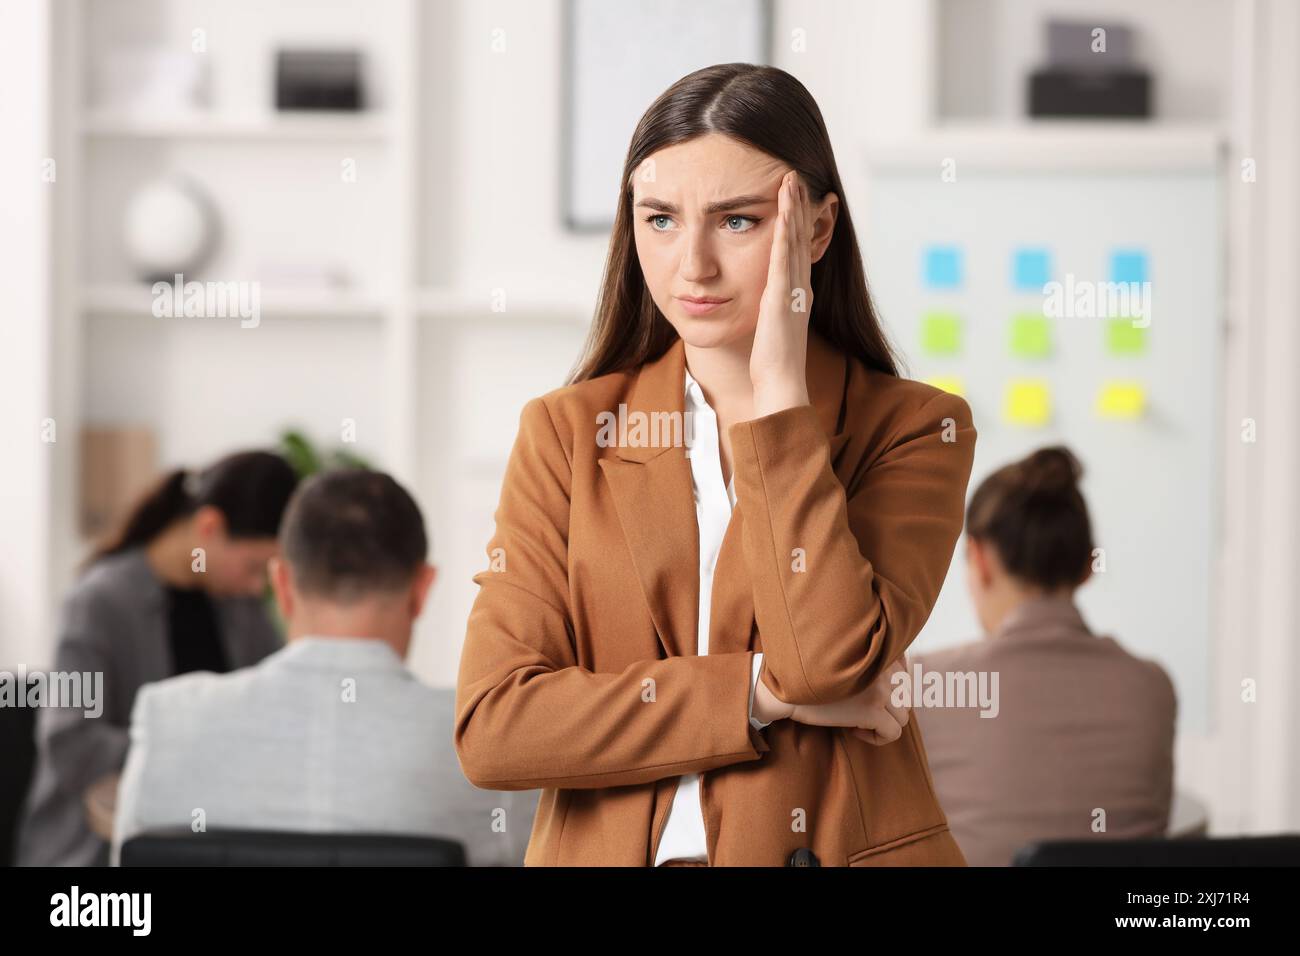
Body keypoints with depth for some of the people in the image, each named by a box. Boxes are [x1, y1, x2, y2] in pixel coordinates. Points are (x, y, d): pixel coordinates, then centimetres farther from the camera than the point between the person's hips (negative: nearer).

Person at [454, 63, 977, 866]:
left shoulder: (913, 429, -4)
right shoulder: (565, 432, 1)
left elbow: (830, 659, -21)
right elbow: (491, 727, -9)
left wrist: (779, 388, -16)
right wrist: (757, 693, -16)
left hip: (840, 847, -1)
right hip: (604, 852, 1)